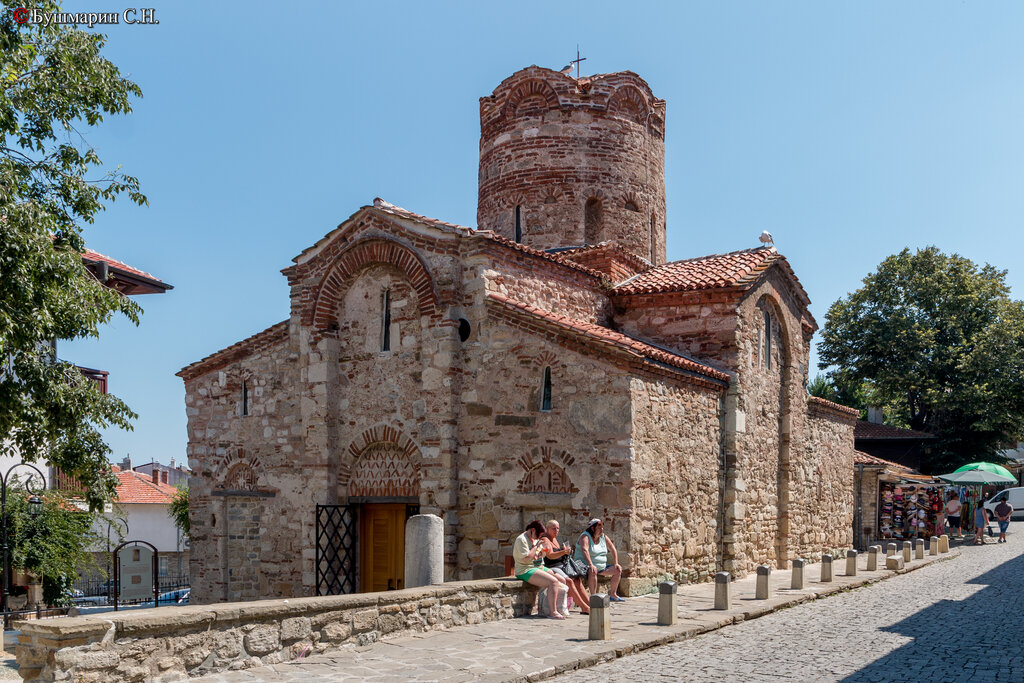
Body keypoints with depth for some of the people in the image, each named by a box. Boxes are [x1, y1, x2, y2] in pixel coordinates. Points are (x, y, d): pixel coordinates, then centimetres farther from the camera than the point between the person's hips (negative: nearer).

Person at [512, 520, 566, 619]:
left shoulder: (535, 539, 17)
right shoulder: (521, 539, -13)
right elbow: (526, 558, -22)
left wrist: (544, 550, 2)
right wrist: (536, 546, -16)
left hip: (538, 567, 10)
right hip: (526, 570, -10)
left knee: (561, 580, -3)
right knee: (553, 582, -26)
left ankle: (558, 609, 2)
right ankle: (552, 613, -25)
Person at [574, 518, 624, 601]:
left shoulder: (604, 537, 9)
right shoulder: (585, 536, -14)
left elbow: (613, 550, 15)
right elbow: (584, 550, -31)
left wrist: (616, 563, 1)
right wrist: (591, 565, -43)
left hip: (602, 567, 8)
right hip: (586, 566, -8)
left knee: (618, 570, -1)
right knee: (593, 572, -39)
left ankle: (613, 595, 7)